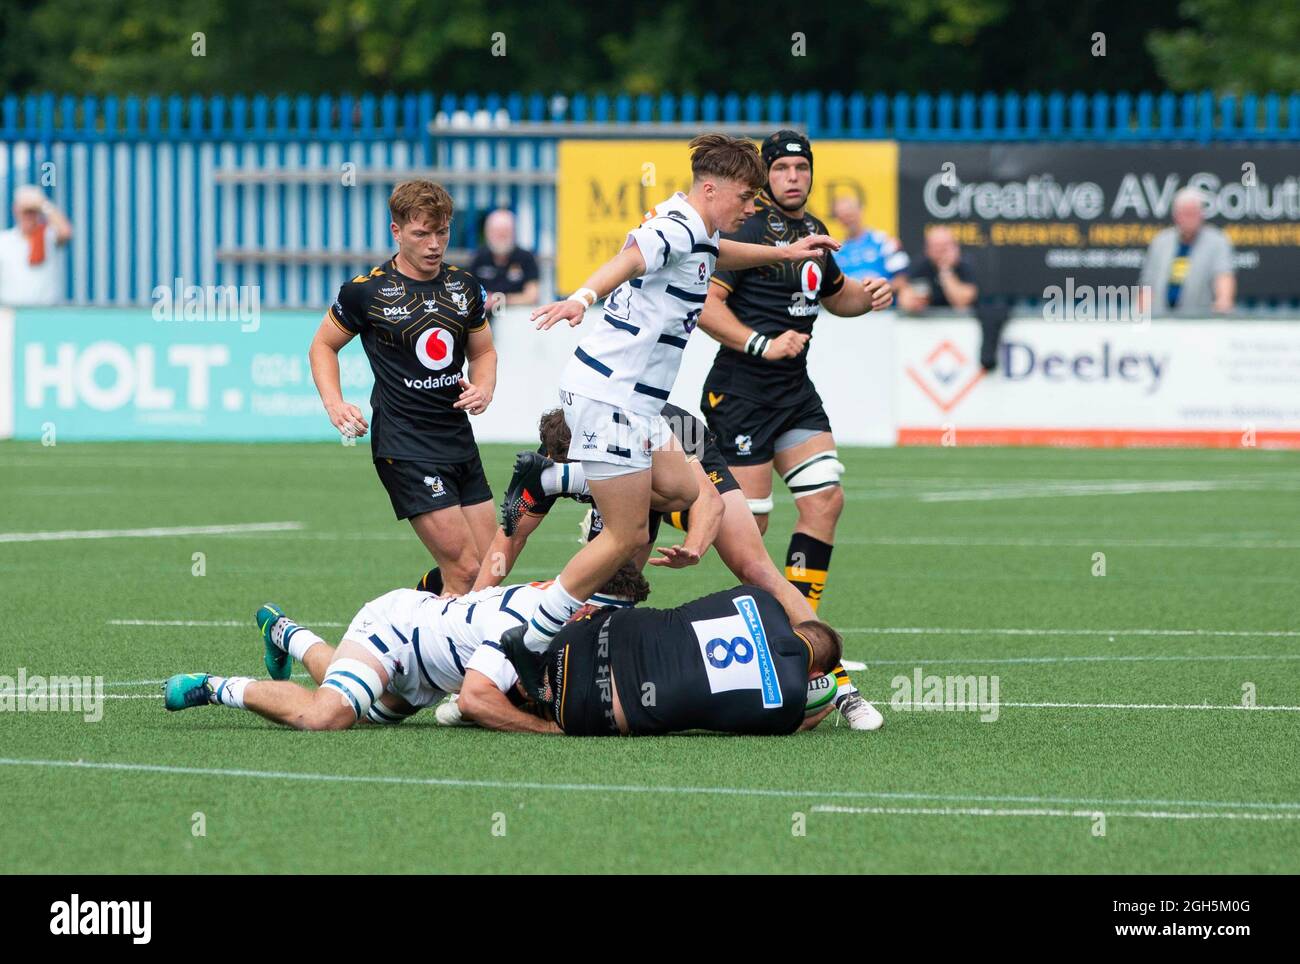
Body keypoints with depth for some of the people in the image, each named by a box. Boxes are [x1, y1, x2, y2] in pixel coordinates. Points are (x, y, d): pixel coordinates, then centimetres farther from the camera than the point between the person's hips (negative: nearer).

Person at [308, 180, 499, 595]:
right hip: (405, 447, -6)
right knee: (465, 570, -14)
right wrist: (335, 404, -7)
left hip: (460, 439, 6)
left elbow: (483, 351, 22)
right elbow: (323, 345, 8)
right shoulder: (366, 291, -6)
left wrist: (483, 390, 0)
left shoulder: (464, 286, 8)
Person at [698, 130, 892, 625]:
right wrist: (761, 344, -24)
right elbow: (704, 303, -19)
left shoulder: (814, 231, 13)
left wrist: (869, 295, 9)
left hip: (796, 392, 8)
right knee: (749, 522, -10)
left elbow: (836, 296, 31)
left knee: (825, 500, -2)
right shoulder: (748, 226, -12)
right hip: (741, 393, -8)